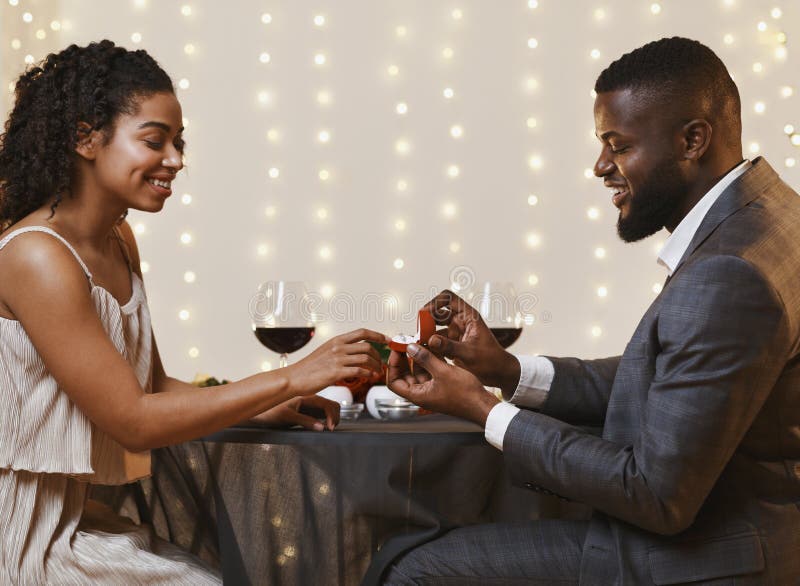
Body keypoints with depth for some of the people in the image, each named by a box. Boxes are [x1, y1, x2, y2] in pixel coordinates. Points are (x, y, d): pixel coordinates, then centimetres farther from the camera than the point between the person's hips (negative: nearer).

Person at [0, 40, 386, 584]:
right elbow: (133, 421, -21)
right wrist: (292, 380, -21)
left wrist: (263, 408, -5)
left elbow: (153, 384, 11)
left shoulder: (118, 240, 8)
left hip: (84, 517, 8)